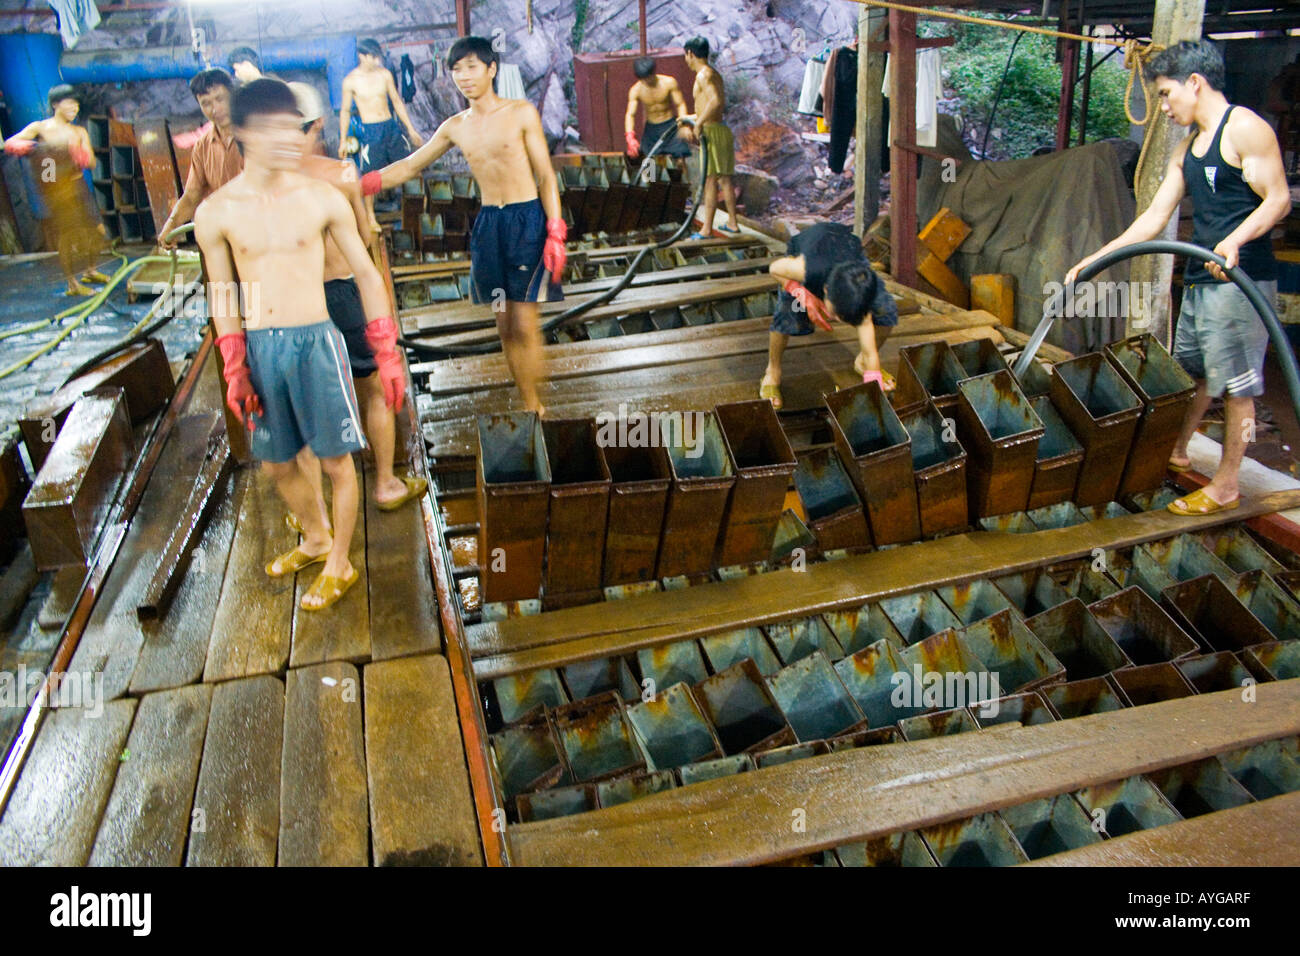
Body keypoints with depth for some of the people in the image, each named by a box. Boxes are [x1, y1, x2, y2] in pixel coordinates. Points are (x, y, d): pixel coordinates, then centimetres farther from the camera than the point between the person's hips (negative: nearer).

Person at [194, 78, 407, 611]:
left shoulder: (323, 199, -4)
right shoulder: (217, 213, -1)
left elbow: (366, 273, 3)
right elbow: (221, 295, 8)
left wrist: (386, 353, 0)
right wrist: (234, 371, 5)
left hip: (315, 341, -2)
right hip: (259, 347, 3)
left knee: (336, 461, 3)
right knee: (275, 464, 14)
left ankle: (339, 566, 23)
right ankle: (316, 539, 41)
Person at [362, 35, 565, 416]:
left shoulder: (522, 113, 0)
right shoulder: (455, 127, 12)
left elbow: (546, 175, -1)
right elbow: (411, 166, 20)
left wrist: (555, 233, -10)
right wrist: (361, 183, 8)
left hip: (528, 220, -4)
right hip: (487, 224, 5)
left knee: (525, 325, -12)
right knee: (505, 326, 3)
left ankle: (537, 407, -2)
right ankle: (530, 406, 11)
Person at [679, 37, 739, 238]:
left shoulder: (704, 74, -11)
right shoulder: (714, 74, 18)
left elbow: (716, 100, -27)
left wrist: (698, 124, -23)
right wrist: (689, 118, 31)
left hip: (712, 131, -9)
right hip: (722, 130, 9)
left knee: (710, 181, -7)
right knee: (724, 179, 13)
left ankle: (706, 230, -6)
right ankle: (733, 225, 18)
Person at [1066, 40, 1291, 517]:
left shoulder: (1244, 128, -9)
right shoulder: (1187, 150, 17)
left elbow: (1278, 199, -14)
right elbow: (1153, 219, 17)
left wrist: (1234, 240, -32)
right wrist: (1093, 261, 13)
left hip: (1242, 279, -8)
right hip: (1200, 279, 9)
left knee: (1236, 383, -1)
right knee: (1192, 371, 20)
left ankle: (1226, 485, 8)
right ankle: (1177, 453, 38)